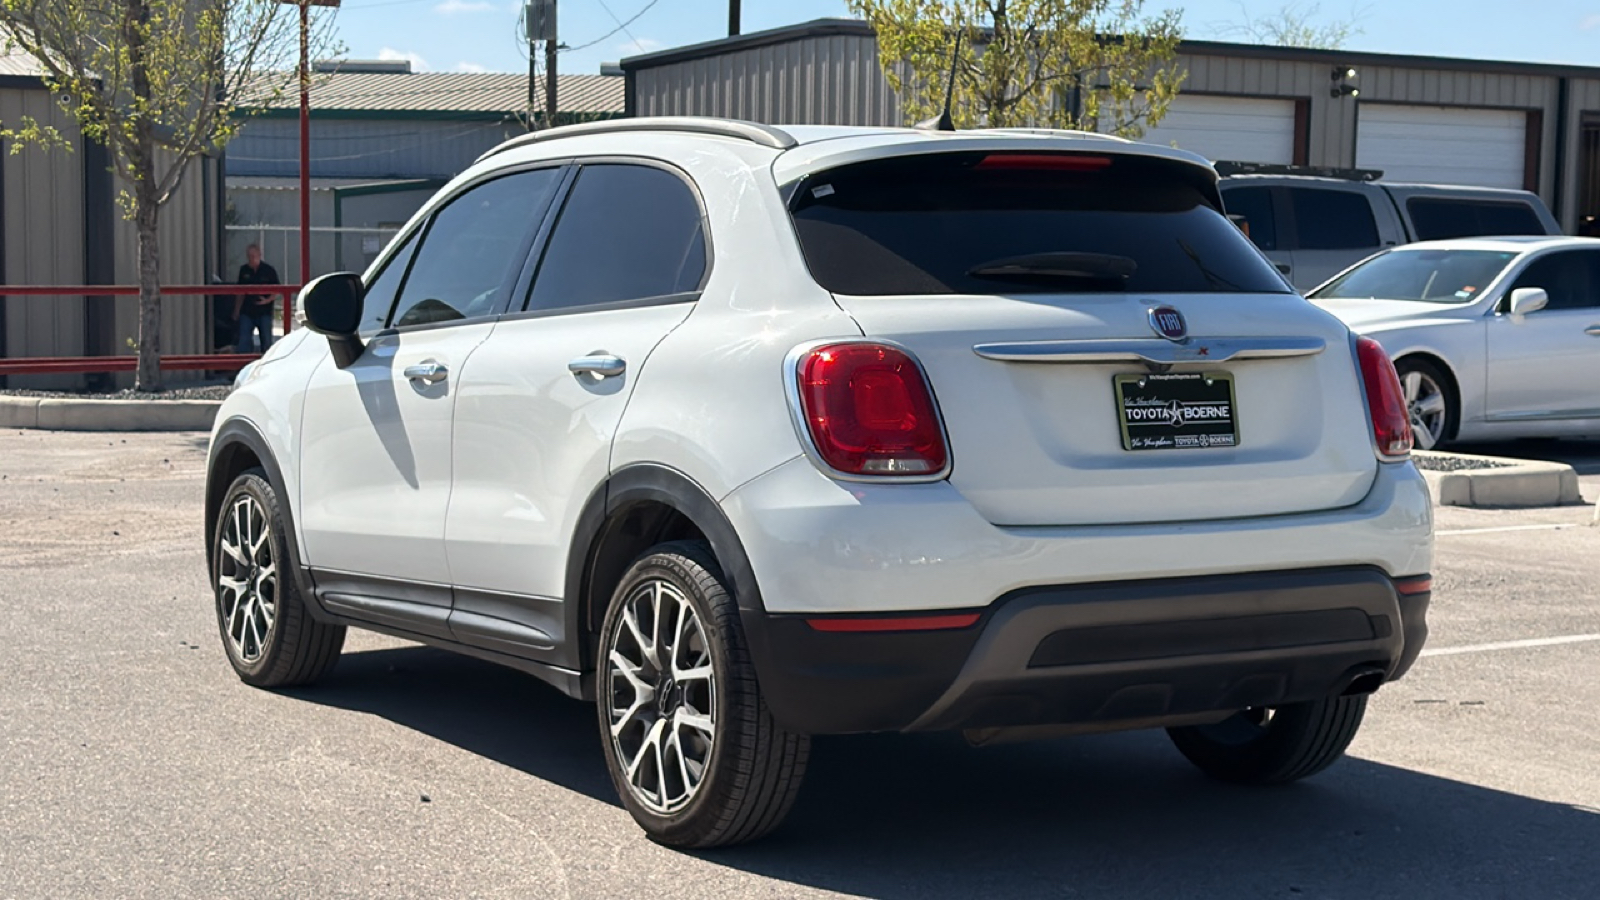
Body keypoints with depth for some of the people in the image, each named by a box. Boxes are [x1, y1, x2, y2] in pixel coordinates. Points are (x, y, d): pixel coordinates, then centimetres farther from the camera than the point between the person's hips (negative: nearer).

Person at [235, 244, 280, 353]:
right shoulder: (244, 270, 4)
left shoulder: (269, 271, -5)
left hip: (264, 312, -2)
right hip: (247, 312, 2)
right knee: (243, 341, -2)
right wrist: (236, 311, 11)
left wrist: (268, 300, -18)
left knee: (266, 340, 6)